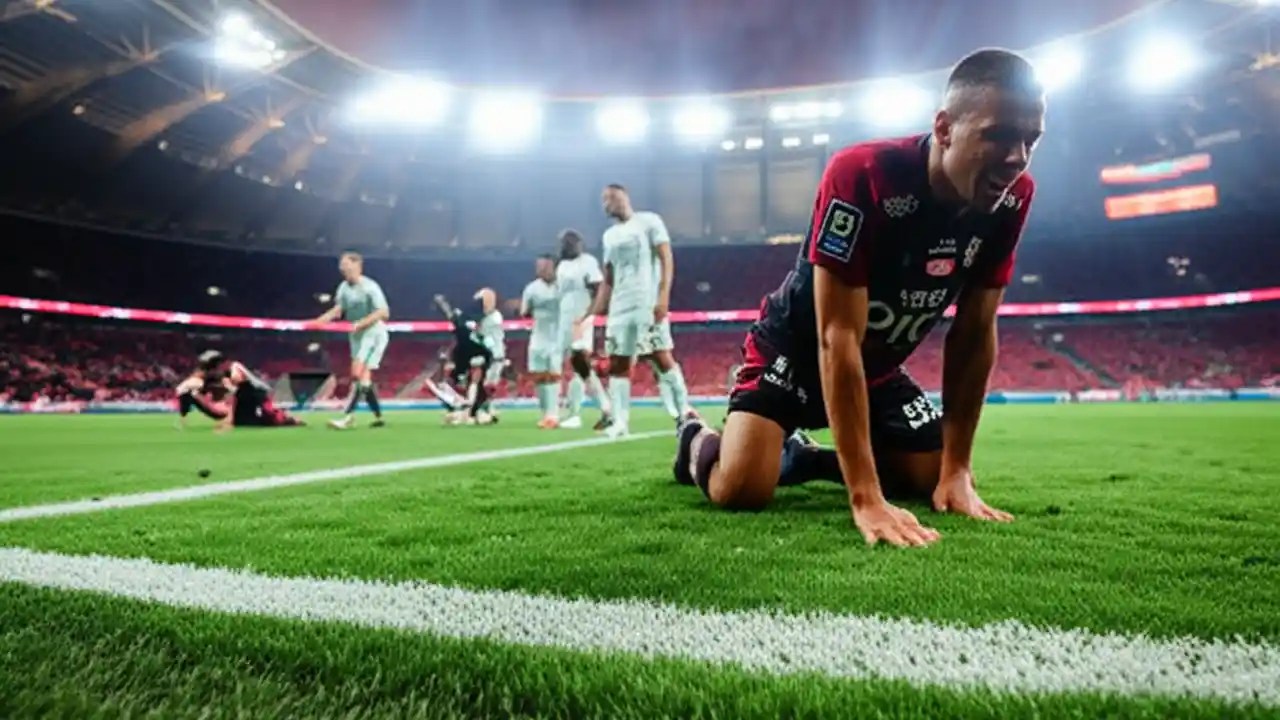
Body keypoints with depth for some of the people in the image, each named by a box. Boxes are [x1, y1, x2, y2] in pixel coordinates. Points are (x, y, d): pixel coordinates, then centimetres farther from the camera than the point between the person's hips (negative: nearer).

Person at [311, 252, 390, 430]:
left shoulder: (370, 287, -16)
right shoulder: (344, 287, 6)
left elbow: (384, 312, -20)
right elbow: (338, 309, -2)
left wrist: (361, 323, -27)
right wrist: (320, 320, -20)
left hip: (373, 334, -8)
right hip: (357, 336, 8)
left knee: (357, 374, -16)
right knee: (364, 378, 9)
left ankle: (348, 417, -16)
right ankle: (378, 416, 17)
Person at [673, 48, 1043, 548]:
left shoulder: (1011, 198, -14)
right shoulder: (861, 175, -33)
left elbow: (975, 334, -8)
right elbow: (837, 339, -35)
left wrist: (957, 470, -12)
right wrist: (866, 496, -38)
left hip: (879, 368, 6)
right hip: (793, 349, -6)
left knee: (940, 482, 3)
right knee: (741, 488, -24)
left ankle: (801, 458, 22)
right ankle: (697, 443, 14)